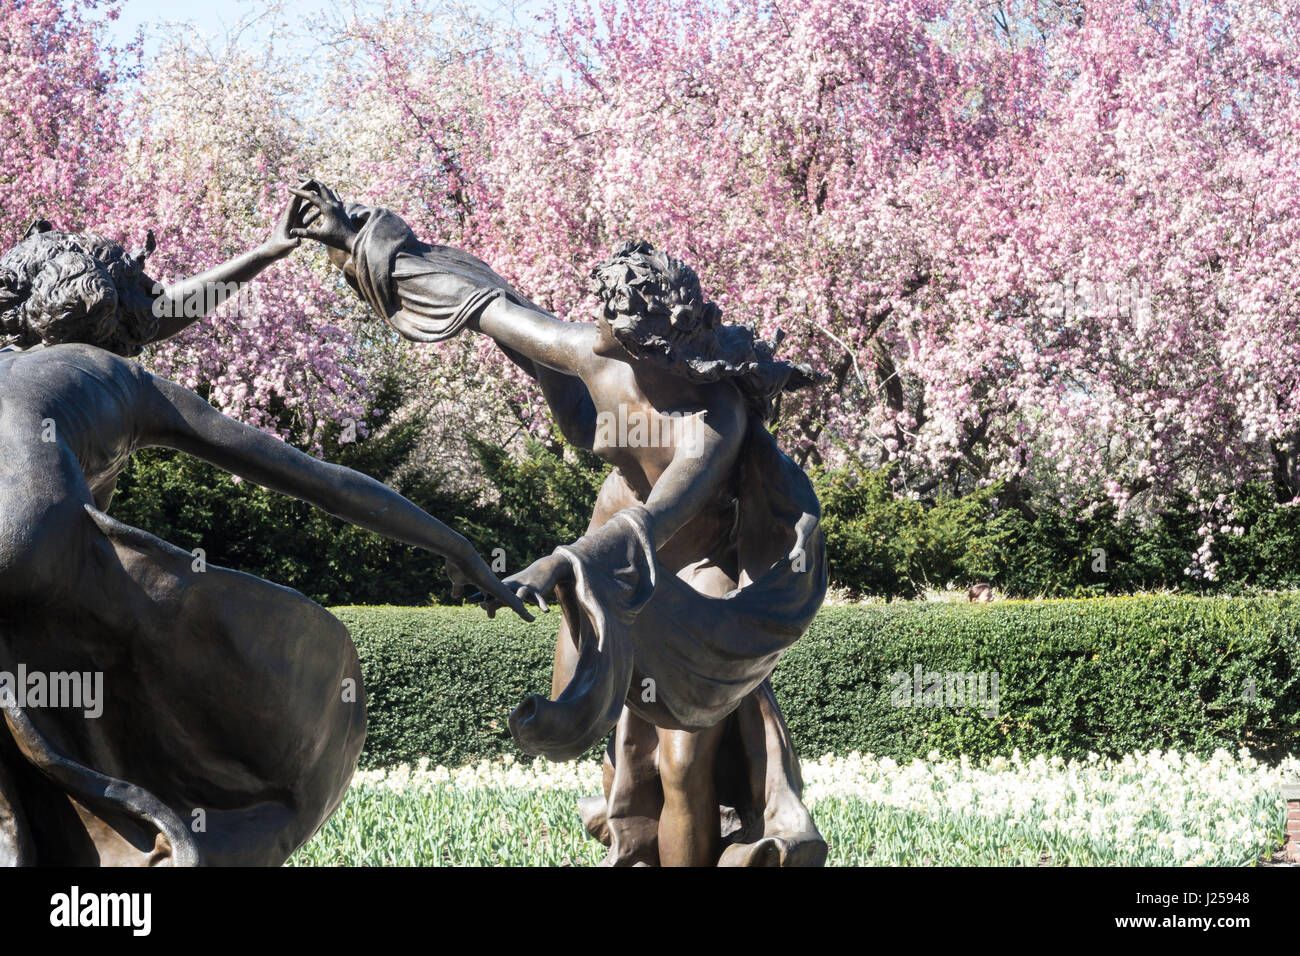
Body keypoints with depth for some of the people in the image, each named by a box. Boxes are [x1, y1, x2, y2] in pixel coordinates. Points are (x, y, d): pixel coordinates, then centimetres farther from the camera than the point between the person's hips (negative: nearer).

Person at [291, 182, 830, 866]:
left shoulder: (720, 413, -34)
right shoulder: (601, 356, -17)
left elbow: (654, 523, -46)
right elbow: (493, 305, -4)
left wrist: (558, 568, -61)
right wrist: (360, 239, 2)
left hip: (700, 584, -6)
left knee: (687, 766, -19)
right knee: (635, 758, 4)